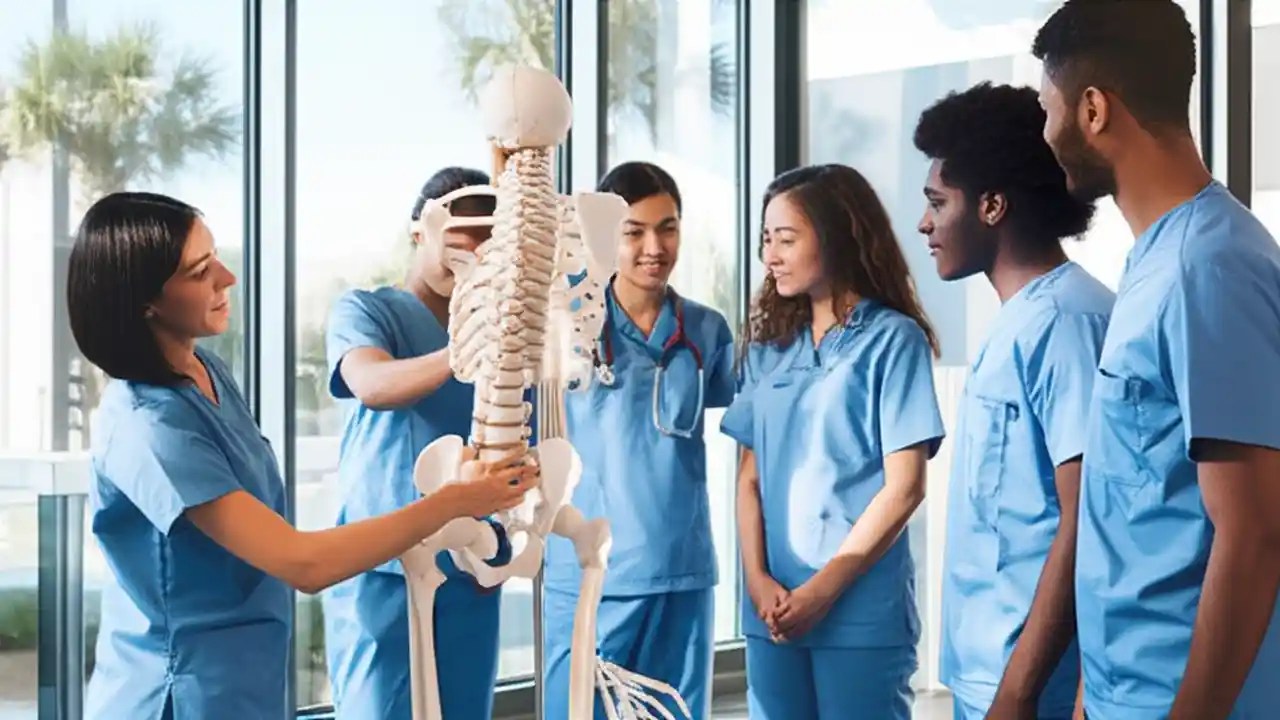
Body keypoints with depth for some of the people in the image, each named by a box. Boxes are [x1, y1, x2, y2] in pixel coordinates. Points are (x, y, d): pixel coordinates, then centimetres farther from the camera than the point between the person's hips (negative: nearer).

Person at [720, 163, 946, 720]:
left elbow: (904, 487, -9)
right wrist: (757, 578, -5)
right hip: (773, 610, 5)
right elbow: (750, 474, 9)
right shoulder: (768, 346, 11)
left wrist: (824, 589, -11)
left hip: (861, 609, -5)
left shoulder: (893, 339, -4)